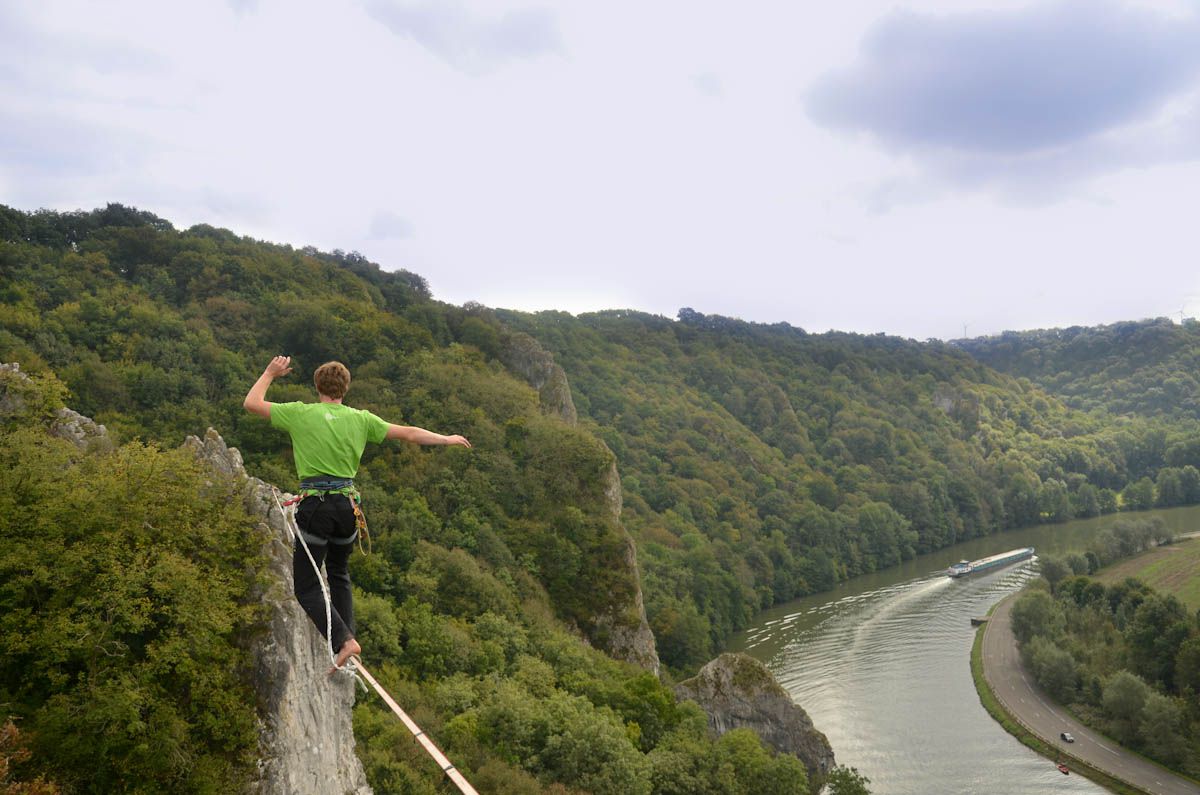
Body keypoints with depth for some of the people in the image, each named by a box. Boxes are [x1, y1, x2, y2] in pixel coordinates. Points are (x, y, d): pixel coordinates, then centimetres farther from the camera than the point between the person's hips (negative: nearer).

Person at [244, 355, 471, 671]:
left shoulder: (301, 414, -3)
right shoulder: (361, 419, 5)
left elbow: (251, 403, 6)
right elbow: (409, 433, 9)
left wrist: (270, 373, 22)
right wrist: (447, 439, 22)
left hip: (315, 505, -4)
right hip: (348, 505, 4)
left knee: (306, 588, 2)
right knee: (338, 574, 26)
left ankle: (343, 641, -13)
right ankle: (346, 635, 21)